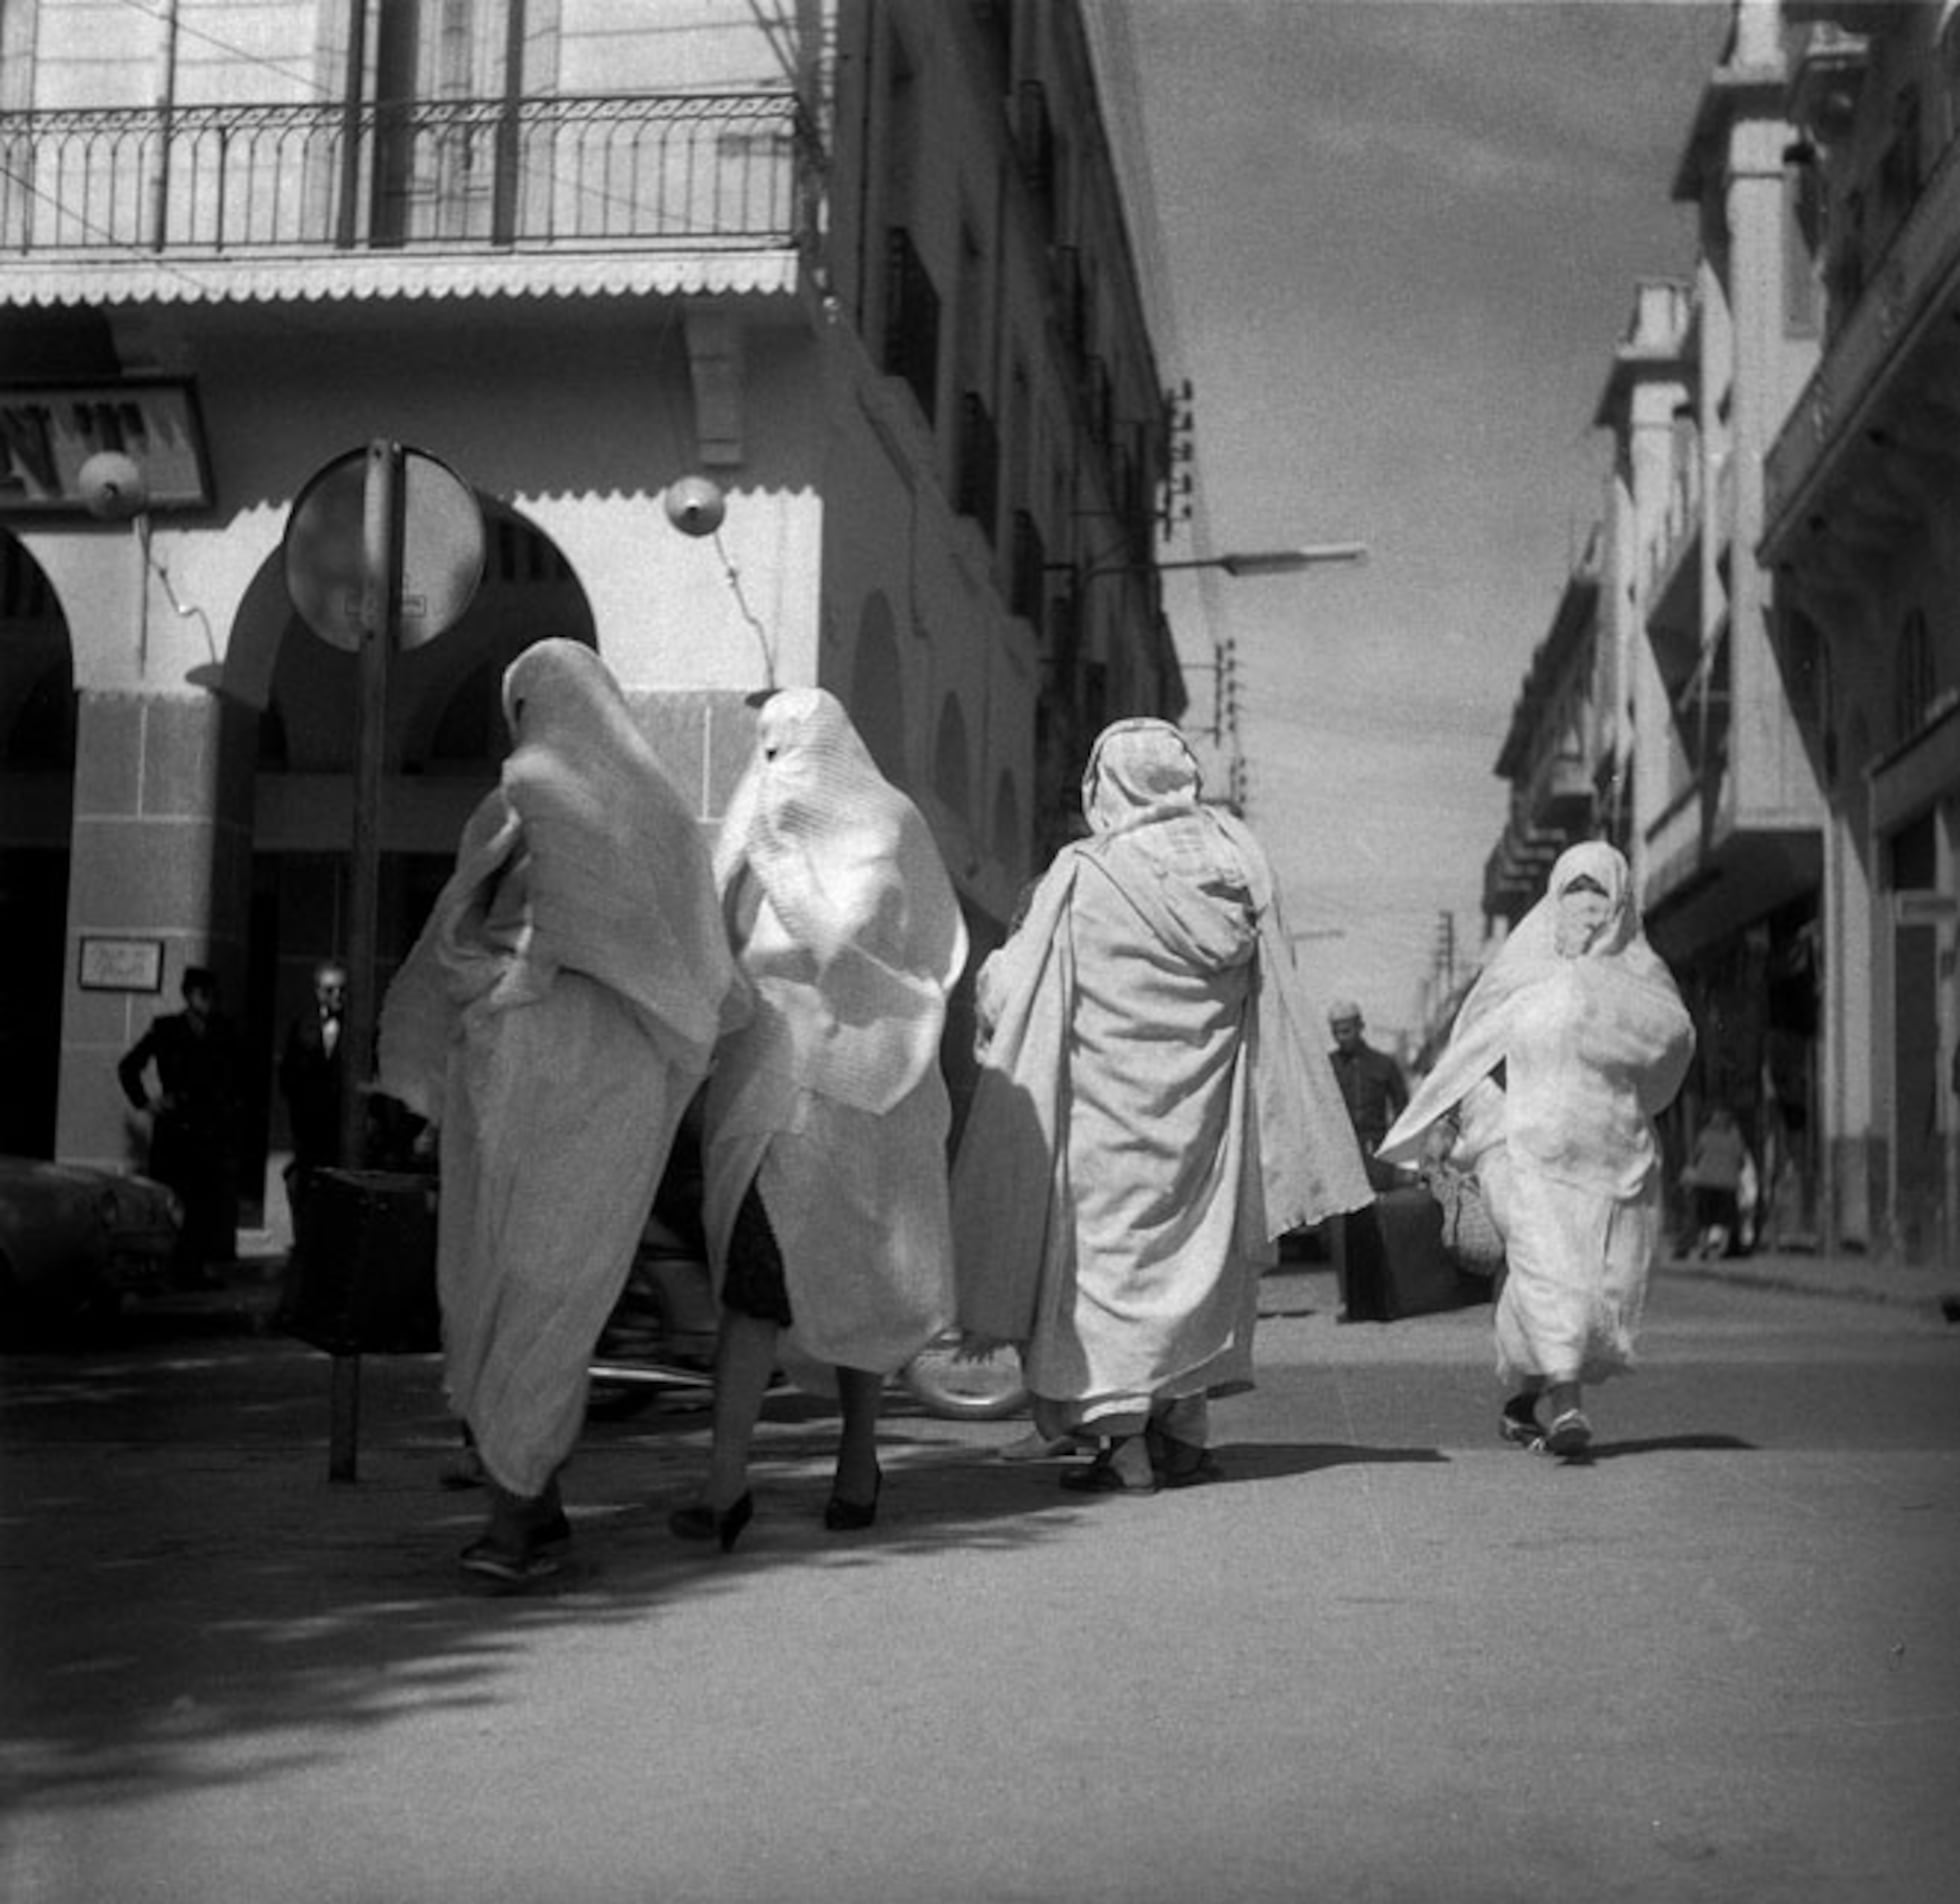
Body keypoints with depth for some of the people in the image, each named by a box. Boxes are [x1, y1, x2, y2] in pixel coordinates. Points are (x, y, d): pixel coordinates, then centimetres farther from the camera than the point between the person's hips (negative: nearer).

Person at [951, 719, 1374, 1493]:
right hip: (1205, 1107, 5)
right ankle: (1185, 1430, 20)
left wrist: (993, 971, 12)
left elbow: (1012, 994, -7)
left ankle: (1123, 1440, 1)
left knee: (1110, 1252, 4)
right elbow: (1269, 983, 6)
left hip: (1110, 1105, -4)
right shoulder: (1236, 858, -1)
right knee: (1199, 1242, 16)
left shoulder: (1084, 877, -13)